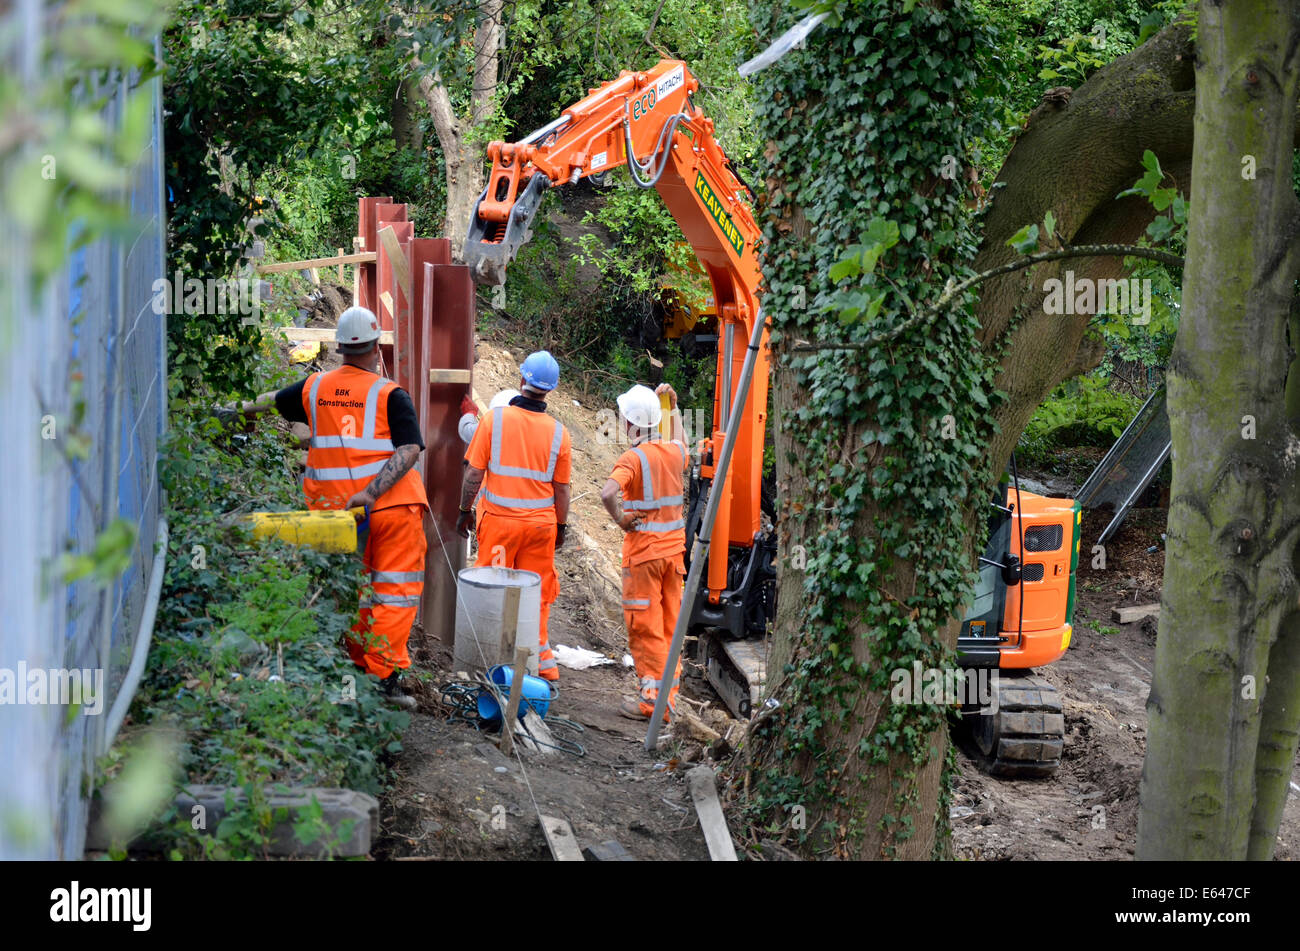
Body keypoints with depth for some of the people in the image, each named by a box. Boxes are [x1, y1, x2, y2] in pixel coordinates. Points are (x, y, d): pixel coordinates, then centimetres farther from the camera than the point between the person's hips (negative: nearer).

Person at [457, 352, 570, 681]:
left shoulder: (495, 419, -9)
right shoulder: (557, 432, -3)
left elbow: (474, 473, -7)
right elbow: (561, 488, 3)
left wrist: (465, 511, 6)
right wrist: (561, 527, 15)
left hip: (499, 519, -2)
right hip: (541, 522, 2)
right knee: (537, 596, 10)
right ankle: (542, 661, 15)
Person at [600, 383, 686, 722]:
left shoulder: (633, 458, -16)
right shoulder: (673, 452, 4)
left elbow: (608, 493, -35)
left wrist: (620, 519, -18)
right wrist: (673, 407, 37)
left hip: (643, 551, -6)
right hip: (673, 549, 6)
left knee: (645, 628, 1)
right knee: (669, 625, 14)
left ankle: (654, 699, 2)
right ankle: (669, 692, 19)